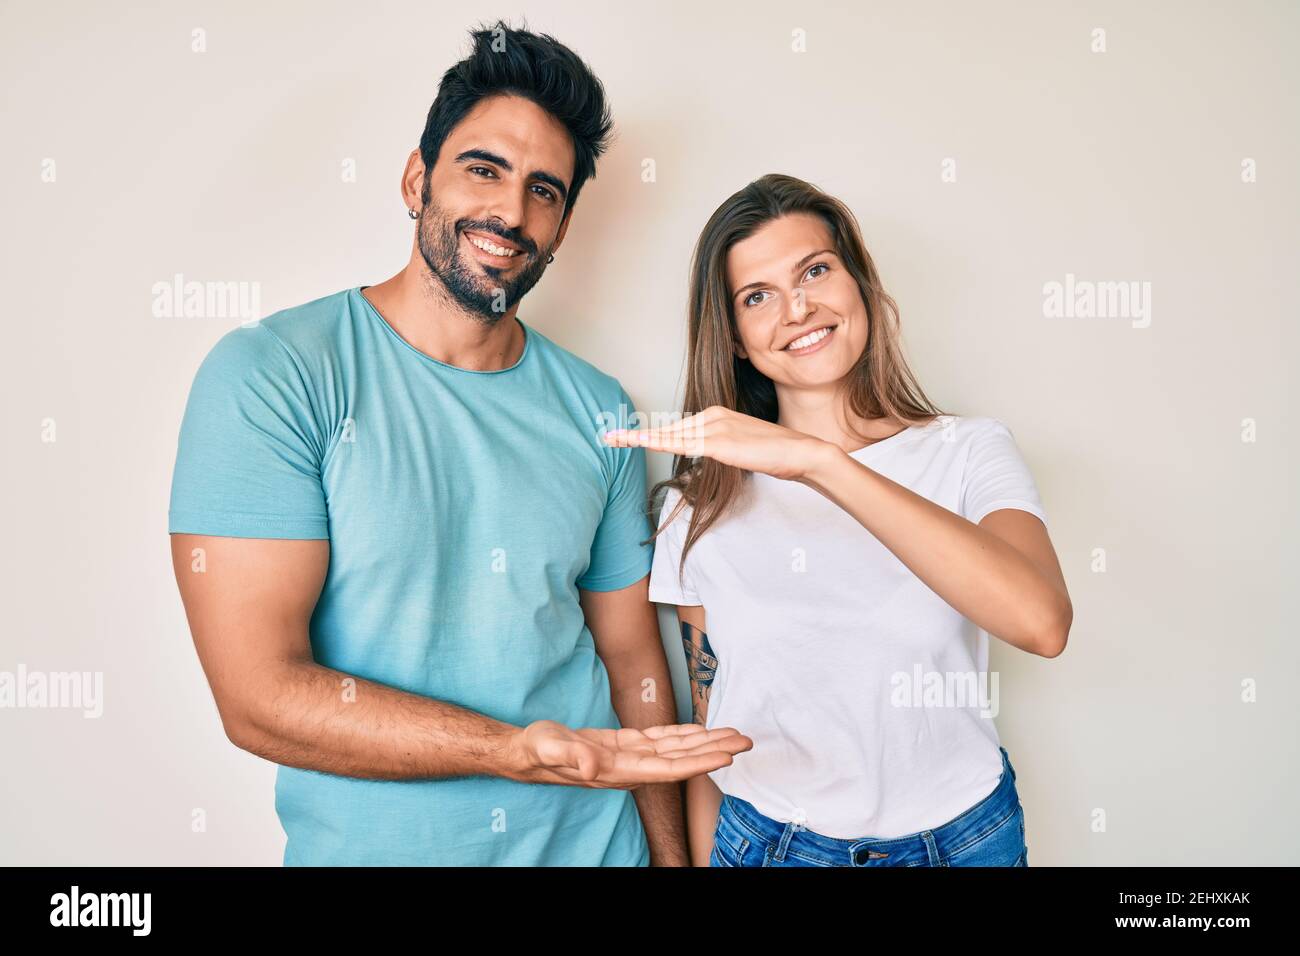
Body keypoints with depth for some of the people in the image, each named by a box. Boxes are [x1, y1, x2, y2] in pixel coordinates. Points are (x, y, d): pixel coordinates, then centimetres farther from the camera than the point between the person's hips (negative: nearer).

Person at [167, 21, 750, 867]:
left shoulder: (598, 410, -2)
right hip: (370, 845, -3)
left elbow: (632, 654, 2)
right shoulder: (268, 375, -15)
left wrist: (671, 853, -1)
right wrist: (517, 749, -28)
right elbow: (260, 697, -19)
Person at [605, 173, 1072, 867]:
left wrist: (818, 460, -36)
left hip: (960, 837, 0)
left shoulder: (967, 452, -10)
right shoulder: (700, 503, -6)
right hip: (764, 840, 1)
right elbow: (709, 730, 0)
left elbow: (1043, 623, -31)